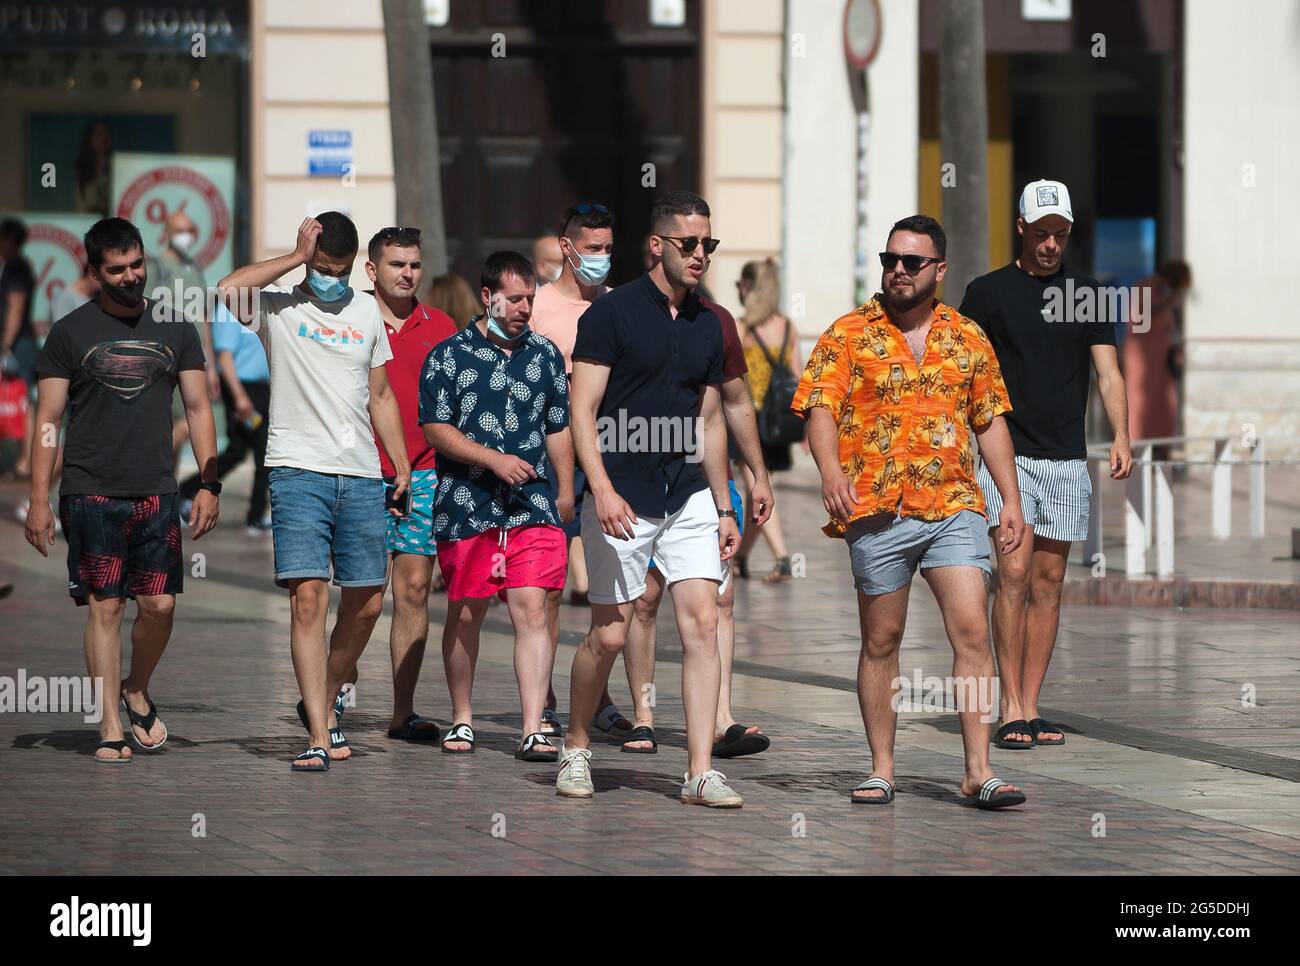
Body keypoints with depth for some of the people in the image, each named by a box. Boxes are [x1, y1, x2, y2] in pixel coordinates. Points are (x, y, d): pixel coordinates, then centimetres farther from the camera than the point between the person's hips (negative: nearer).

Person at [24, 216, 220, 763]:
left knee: (160, 605, -3)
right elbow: (47, 421, 3)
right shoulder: (70, 332, 4)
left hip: (156, 492, 2)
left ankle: (137, 692, 23)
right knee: (104, 606, -5)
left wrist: (209, 484, 2)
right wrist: (39, 501, -4)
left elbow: (198, 408, 12)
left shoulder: (174, 327, 11)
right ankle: (110, 729, -1)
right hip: (90, 492, -2)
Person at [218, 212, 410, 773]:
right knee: (308, 597, -12)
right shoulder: (278, 308, 2)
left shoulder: (365, 312, 15)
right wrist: (296, 258, -12)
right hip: (299, 473, -4)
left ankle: (324, 703, 28)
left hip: (360, 477, 5)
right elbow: (228, 290, -20)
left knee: (367, 601, 6)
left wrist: (402, 464, 17)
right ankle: (320, 737, -13)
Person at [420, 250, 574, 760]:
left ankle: (533, 730, -12)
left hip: (534, 508, 2)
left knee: (532, 610, -9)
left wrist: (566, 492, 17)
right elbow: (435, 429, -4)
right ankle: (462, 719, 24)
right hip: (466, 507, -2)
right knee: (465, 614, 8)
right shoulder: (449, 355, 1)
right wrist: (495, 460, -12)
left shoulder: (546, 355, 13)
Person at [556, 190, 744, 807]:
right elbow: (582, 411, -10)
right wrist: (602, 489, -21)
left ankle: (700, 773, -8)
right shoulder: (612, 312, -6)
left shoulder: (707, 325, 12)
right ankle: (576, 750, 24)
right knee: (609, 634, 1)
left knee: (702, 623, -7)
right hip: (622, 500, -5)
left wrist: (724, 508, 18)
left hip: (688, 498, 5)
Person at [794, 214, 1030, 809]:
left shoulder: (968, 339, 12)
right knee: (880, 641, 6)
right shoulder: (848, 335, 2)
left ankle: (978, 772, -9)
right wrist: (831, 470, -27)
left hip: (955, 507, 2)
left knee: (972, 630, -10)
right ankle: (881, 769, 16)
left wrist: (1011, 498, 12)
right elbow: (821, 407, -8)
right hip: (878, 510, -1)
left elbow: (990, 421, 18)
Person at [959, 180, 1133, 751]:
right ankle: (1011, 710, -12)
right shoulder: (987, 292, 3)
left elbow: (1108, 373, 4)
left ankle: (1030, 710, 8)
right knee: (1014, 573, -13)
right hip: (1006, 452, -3)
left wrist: (1120, 436, -11)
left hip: (1068, 458, 3)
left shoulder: (1087, 296, 10)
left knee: (1049, 584, 4)